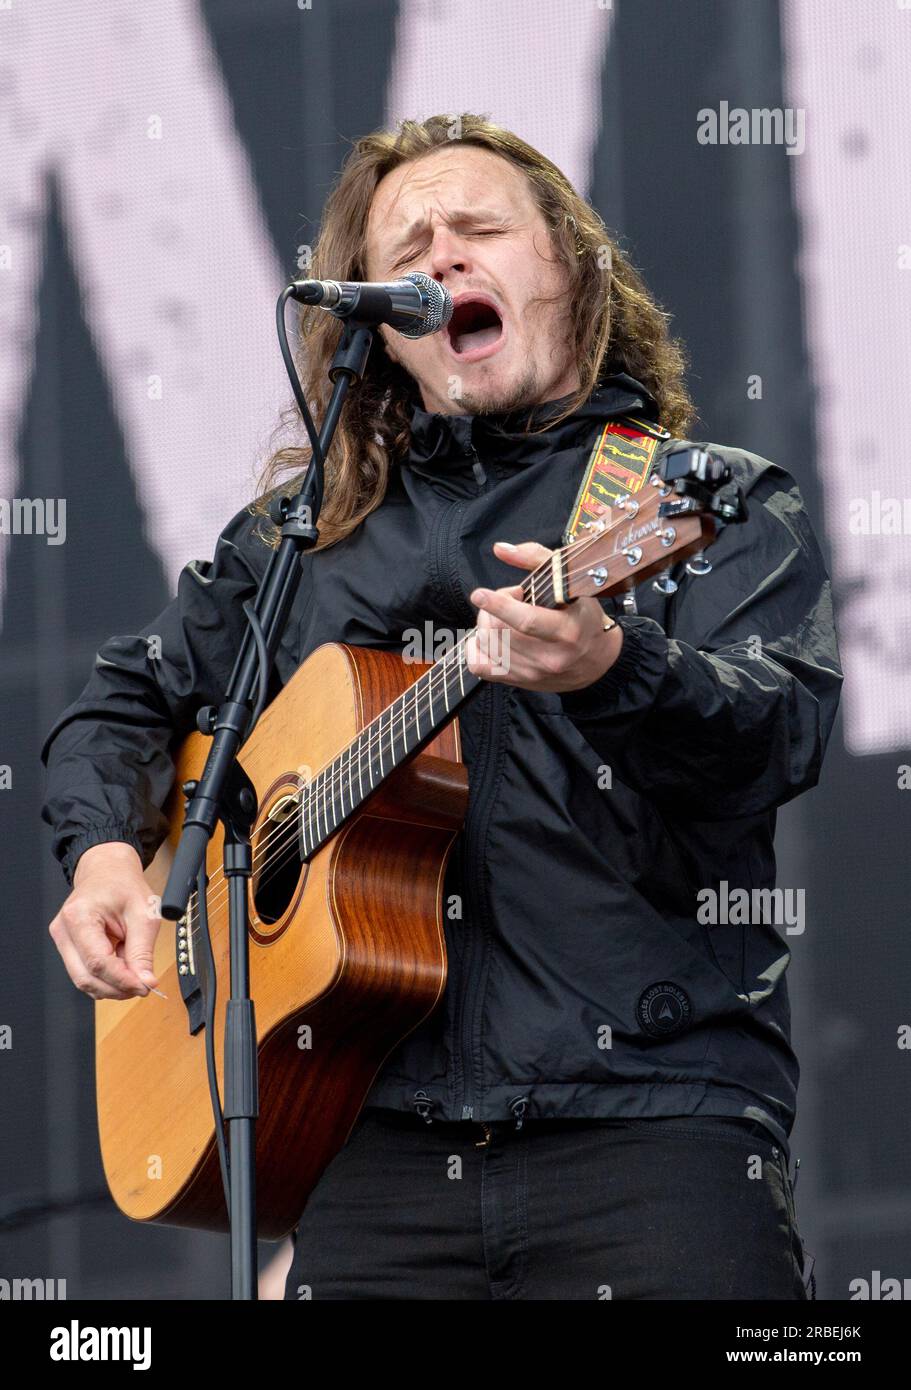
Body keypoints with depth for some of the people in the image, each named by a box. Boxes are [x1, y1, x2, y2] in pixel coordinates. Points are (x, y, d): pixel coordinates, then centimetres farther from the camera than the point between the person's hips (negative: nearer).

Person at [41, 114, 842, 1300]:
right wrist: (105, 853, 11)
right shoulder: (312, 531, 21)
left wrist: (613, 669, -30)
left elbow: (781, 735, -9)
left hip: (650, 1113, -3)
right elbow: (130, 697, 32)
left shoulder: (722, 504, 9)